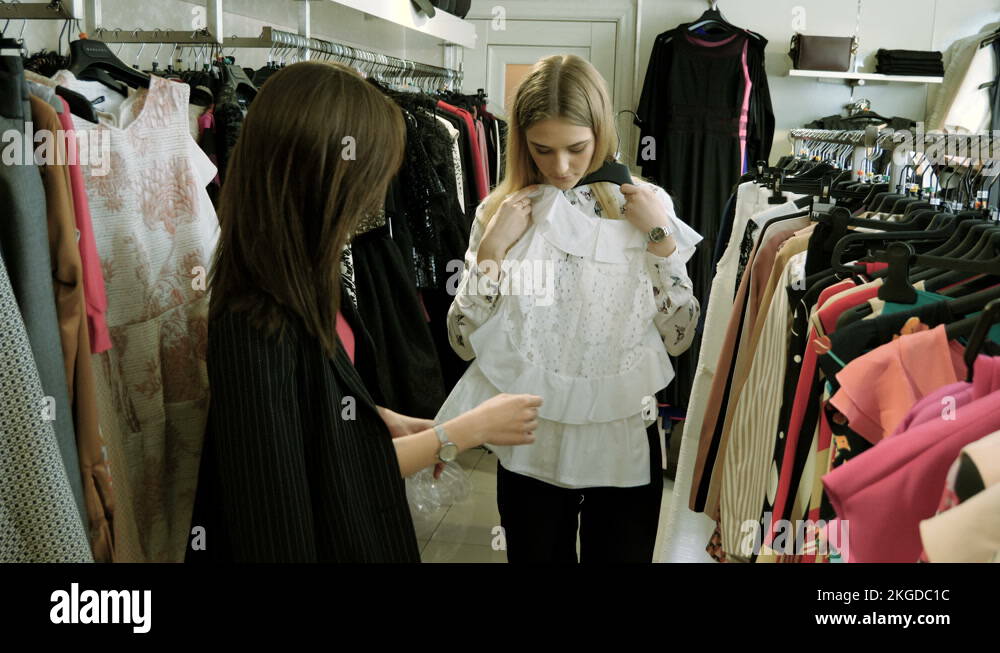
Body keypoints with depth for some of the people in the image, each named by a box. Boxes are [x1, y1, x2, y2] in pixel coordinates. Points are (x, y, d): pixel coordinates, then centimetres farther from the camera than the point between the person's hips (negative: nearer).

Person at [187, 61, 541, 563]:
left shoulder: (298, 280, -3)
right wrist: (469, 430, -16)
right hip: (322, 538, -8)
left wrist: (382, 419, -3)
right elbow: (332, 476, -22)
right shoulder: (259, 328, -31)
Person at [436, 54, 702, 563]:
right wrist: (492, 248, -16)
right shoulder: (499, 212, -3)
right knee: (536, 555, 16)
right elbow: (465, 343, -6)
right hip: (529, 444, 1)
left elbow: (678, 338, -5)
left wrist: (660, 236, -14)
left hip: (624, 440, 0)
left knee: (620, 554, 15)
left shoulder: (644, 206, -4)